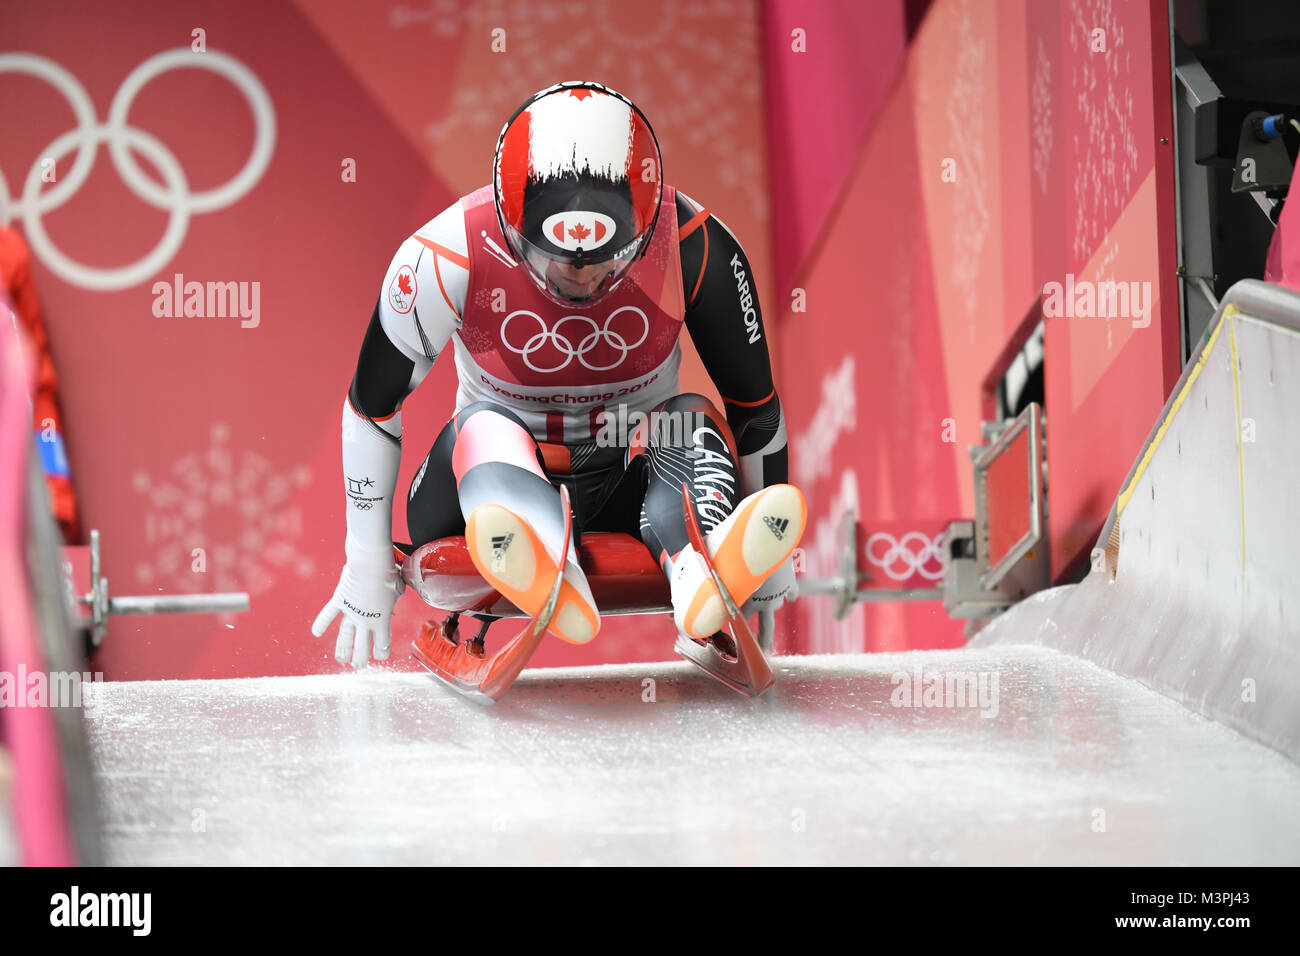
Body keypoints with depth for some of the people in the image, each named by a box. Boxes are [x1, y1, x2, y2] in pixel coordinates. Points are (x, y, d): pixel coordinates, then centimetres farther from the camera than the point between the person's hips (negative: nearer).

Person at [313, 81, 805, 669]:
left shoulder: (693, 249, -19)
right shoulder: (448, 259, -22)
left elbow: (755, 402, -6)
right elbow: (372, 404, -8)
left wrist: (773, 551, 1)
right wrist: (368, 567, -4)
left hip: (633, 475, 1)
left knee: (696, 422, -28)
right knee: (484, 426, -32)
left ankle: (701, 570, -61)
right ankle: (542, 570, -66)